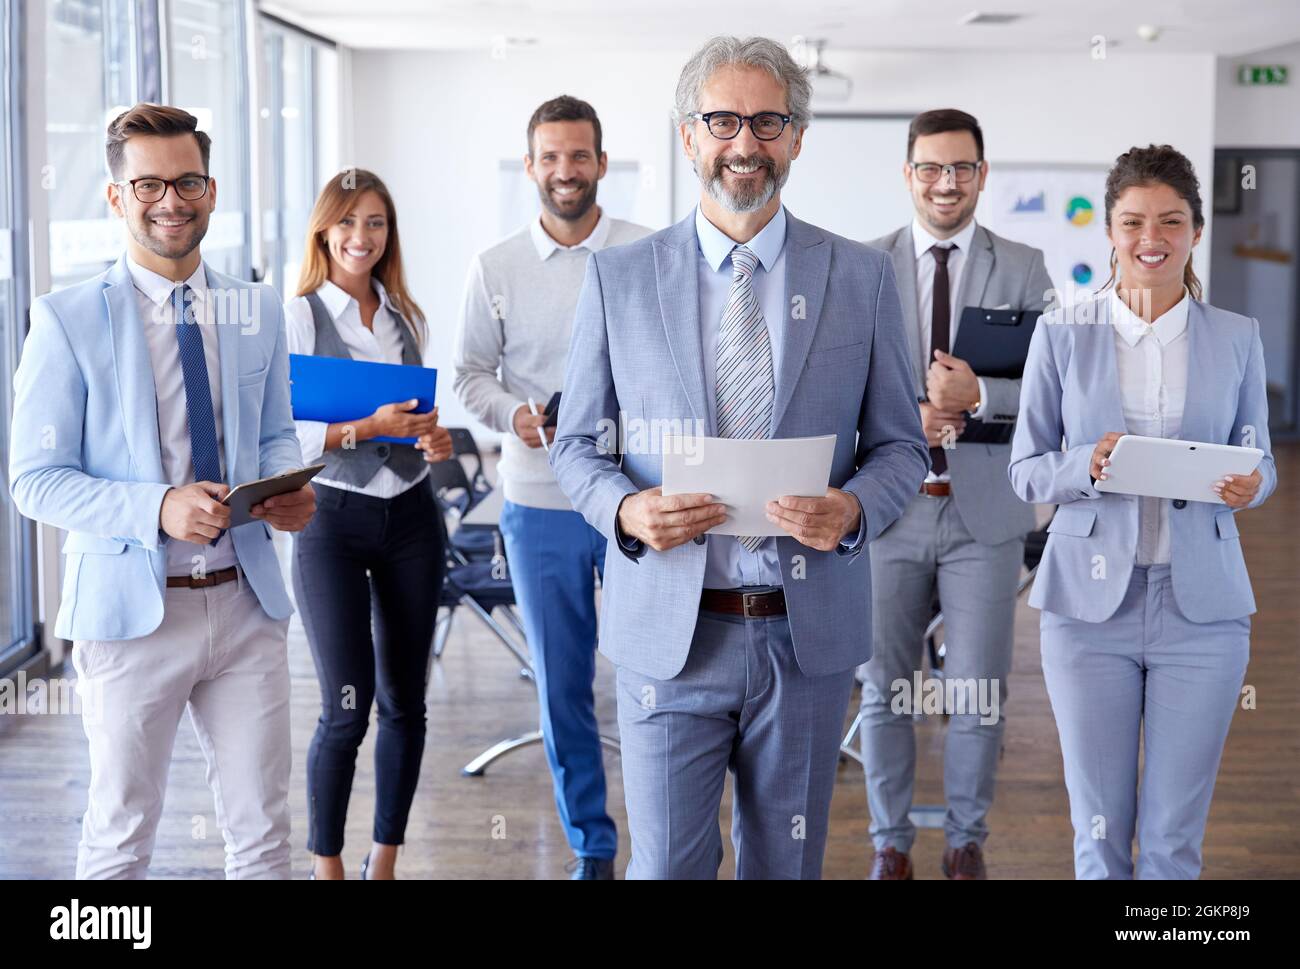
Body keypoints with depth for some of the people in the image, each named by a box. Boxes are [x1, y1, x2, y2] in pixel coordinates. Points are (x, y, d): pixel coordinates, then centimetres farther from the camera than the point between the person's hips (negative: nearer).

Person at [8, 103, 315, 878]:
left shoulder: (258, 311, 6)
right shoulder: (69, 320, -7)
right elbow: (36, 479, -9)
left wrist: (291, 490, -8)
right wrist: (158, 509, -24)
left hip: (246, 602, 4)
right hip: (131, 610, -3)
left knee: (263, 829, 11)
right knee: (121, 838, 10)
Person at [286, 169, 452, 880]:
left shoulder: (408, 320, 11)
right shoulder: (298, 318, -4)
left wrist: (435, 439, -1)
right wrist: (365, 427, -21)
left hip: (410, 516, 5)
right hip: (331, 520, -5)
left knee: (404, 702, 8)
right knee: (347, 707, -5)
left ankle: (385, 858, 21)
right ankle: (325, 862, 12)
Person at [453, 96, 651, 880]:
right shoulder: (496, 269, 5)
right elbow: (470, 373, 8)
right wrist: (514, 415, -11)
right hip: (540, 502, 2)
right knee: (562, 686, 10)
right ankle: (591, 847, 25)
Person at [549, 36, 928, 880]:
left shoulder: (863, 279, 3)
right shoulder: (617, 278, 2)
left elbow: (900, 446, 7)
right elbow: (578, 444, 6)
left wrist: (854, 509, -15)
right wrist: (626, 508, -15)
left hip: (807, 634, 1)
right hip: (668, 631, -1)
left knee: (788, 863, 14)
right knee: (666, 863, 4)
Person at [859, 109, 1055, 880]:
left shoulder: (1023, 269, 3)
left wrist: (979, 394, -20)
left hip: (984, 508, 0)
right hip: (890, 504, 1)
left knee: (980, 692, 4)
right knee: (886, 689, 9)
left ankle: (967, 841, 23)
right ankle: (892, 842, 24)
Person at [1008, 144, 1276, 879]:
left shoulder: (1236, 338, 6)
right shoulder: (1063, 334, 2)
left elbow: (1261, 463, 12)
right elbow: (1025, 471, 4)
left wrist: (1248, 487, -11)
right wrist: (1090, 465, -17)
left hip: (1201, 604, 1)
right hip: (1091, 599, -1)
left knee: (1175, 835, 5)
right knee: (1100, 830, 5)